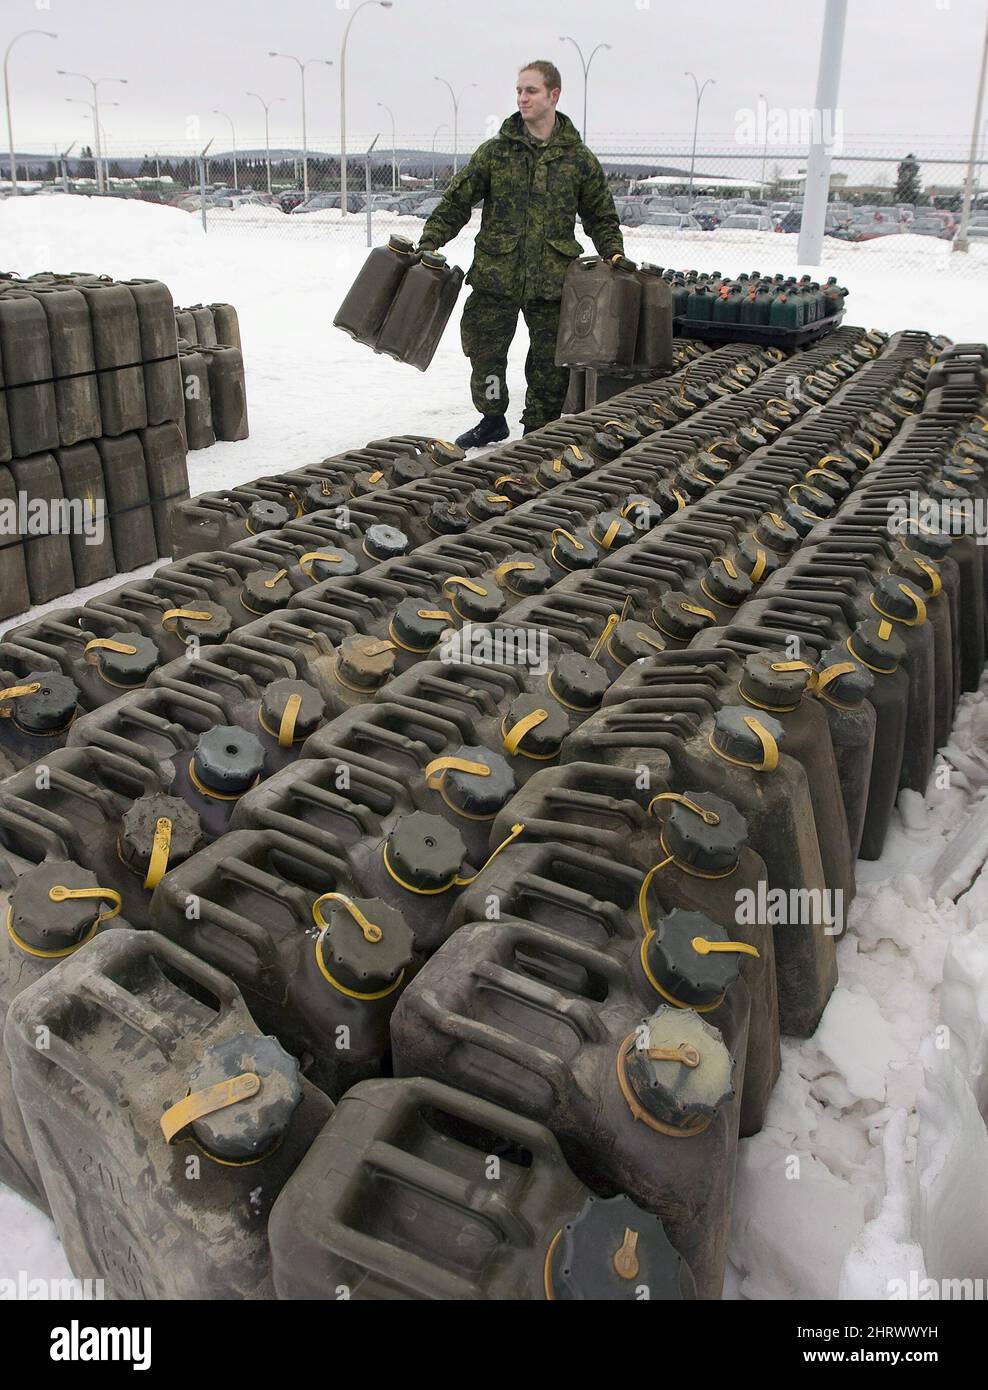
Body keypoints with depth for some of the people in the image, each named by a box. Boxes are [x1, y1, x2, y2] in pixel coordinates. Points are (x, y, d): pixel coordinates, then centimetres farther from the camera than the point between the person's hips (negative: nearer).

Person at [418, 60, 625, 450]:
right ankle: (492, 419, 25)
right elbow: (456, 202, 6)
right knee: (484, 351, 5)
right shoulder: (494, 151, 4)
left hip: (552, 279, 0)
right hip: (496, 273, 0)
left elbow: (601, 217, 15)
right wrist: (428, 243, -4)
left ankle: (538, 432, 20)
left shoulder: (579, 159, 6)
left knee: (549, 361, 5)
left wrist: (614, 254, 1)